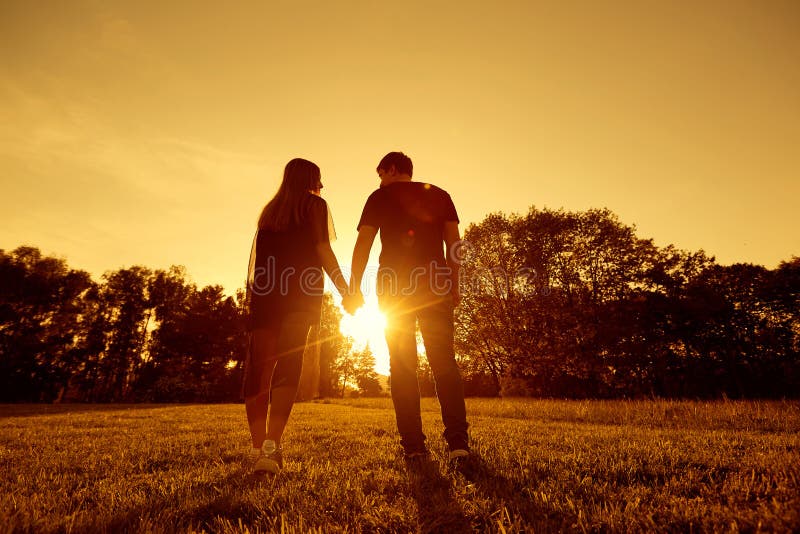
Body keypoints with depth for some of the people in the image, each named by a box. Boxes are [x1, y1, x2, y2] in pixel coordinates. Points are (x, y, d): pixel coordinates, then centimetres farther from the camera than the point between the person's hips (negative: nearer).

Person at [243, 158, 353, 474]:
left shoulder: (270, 210, 24)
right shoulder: (314, 204, 10)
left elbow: (258, 257, 16)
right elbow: (322, 250, -2)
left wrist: (253, 293, 15)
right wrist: (344, 290, -2)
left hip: (266, 293, 5)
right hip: (301, 293, -4)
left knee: (259, 369, 3)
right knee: (288, 367, -10)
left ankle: (259, 448, 2)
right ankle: (271, 444, -22)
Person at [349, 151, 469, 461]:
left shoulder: (380, 197, 9)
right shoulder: (440, 195, 15)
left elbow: (363, 243, 0)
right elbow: (454, 242, 7)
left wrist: (354, 288, 2)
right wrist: (454, 285, 10)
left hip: (393, 288, -1)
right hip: (435, 284, 2)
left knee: (402, 366, 4)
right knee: (444, 362, 4)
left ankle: (414, 447, 2)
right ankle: (458, 441, -6)